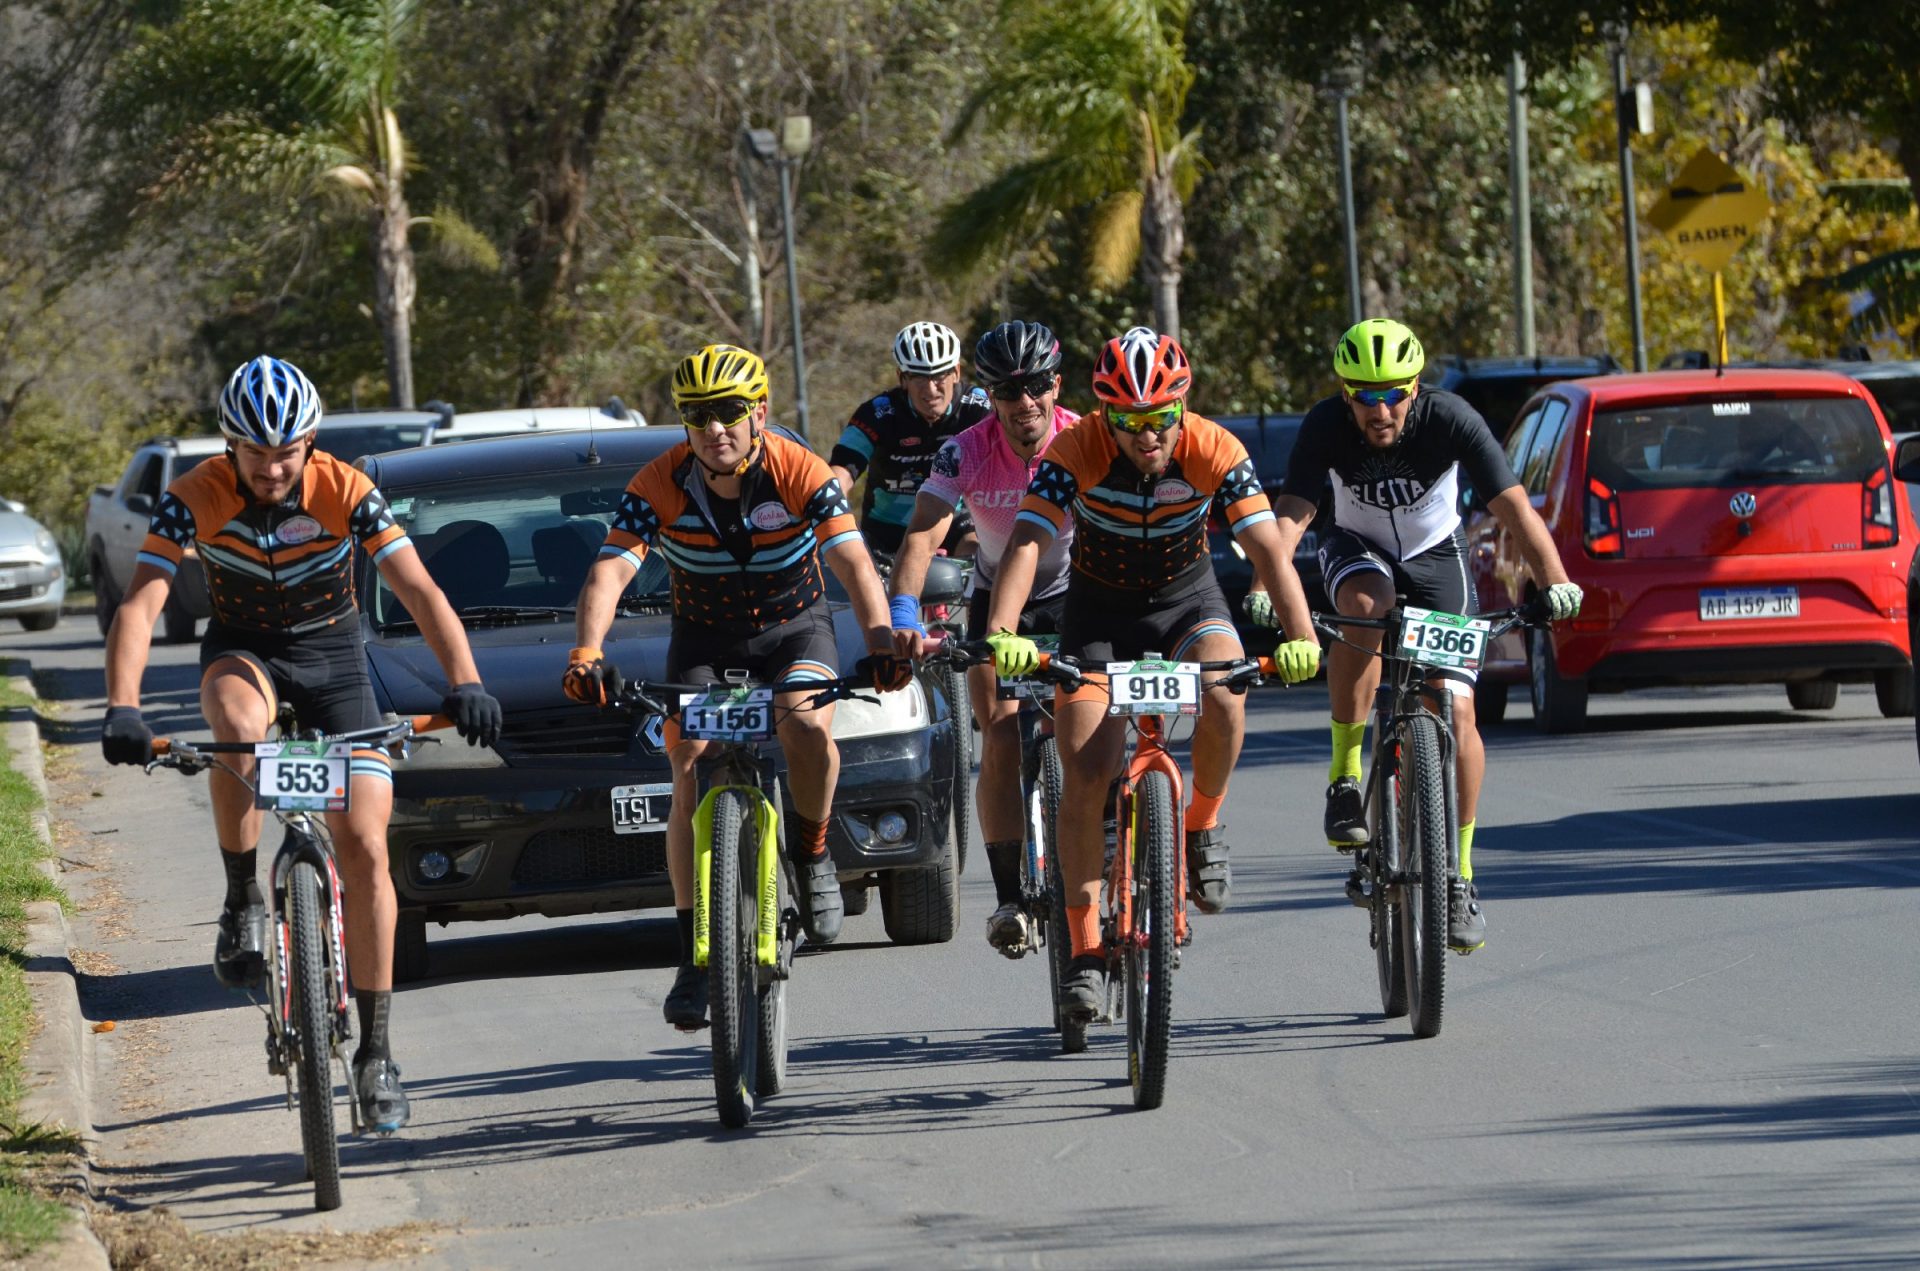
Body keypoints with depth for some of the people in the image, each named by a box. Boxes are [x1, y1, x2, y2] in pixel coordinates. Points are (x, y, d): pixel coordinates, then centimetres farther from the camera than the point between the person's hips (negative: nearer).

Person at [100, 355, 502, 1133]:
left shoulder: (346, 493, -22)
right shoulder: (196, 499, -21)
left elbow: (420, 593, -27)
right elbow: (139, 606, -28)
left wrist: (464, 684, -43)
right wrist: (122, 710, -44)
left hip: (331, 652, 0)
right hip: (242, 650, 0)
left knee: (365, 848, -11)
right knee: (238, 727, -39)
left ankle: (375, 1049, -3)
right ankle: (242, 903, -18)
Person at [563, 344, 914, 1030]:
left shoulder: (799, 473, -22)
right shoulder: (659, 486, -20)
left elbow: (854, 563, -31)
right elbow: (609, 573, -29)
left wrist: (881, 640, -50)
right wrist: (587, 654, -47)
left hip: (793, 629, -1)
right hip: (703, 639, 1)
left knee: (807, 727, -32)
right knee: (690, 773, -17)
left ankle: (811, 852, -3)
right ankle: (695, 955, -7)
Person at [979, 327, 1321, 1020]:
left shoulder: (1213, 451, -24)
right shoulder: (1076, 451, -25)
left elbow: (1267, 546, -30)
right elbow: (1026, 543, -33)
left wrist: (1300, 635, -45)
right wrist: (1001, 633, -50)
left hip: (1186, 597, 0)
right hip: (1099, 606, 0)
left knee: (1223, 697, -32)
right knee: (1086, 774, -12)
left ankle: (1204, 826, -5)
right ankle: (1084, 946, -1)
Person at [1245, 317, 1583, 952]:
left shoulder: (1451, 421, -28)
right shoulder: (1326, 427, -27)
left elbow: (1514, 508, -33)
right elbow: (1288, 518, -36)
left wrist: (1554, 580, -47)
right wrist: (1267, 588, -53)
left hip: (1435, 553, 0)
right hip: (1358, 548, 0)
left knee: (1456, 711, -12)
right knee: (1364, 606, -37)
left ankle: (1459, 875, 2)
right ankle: (1345, 772, -21)